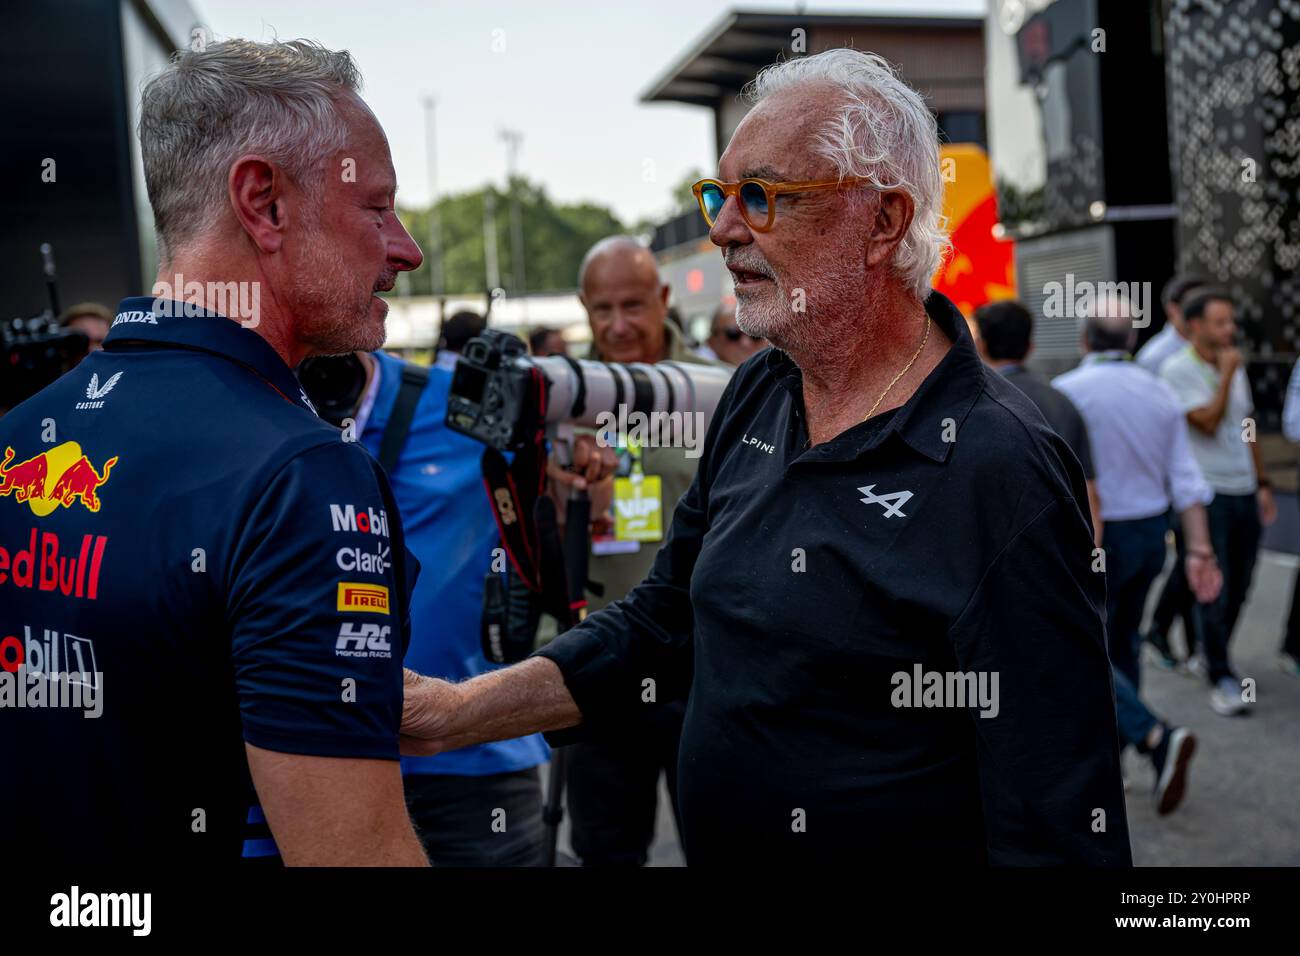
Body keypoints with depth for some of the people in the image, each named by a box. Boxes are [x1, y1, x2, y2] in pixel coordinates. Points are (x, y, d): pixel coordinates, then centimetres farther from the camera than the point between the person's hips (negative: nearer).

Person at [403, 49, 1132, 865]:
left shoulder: (1001, 475, -24)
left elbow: (1060, 820, -23)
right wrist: (460, 712, -1)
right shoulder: (757, 396, 0)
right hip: (710, 844, 7)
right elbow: (661, 624, 7)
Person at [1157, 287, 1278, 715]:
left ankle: (1213, 657, 28)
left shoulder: (1235, 367, 11)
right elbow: (1208, 423, -18)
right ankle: (1220, 678, 5)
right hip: (1208, 492, -7)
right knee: (1215, 590, -4)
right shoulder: (1177, 369, -11)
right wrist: (1226, 374, -15)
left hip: (1245, 491, 7)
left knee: (1239, 587, 12)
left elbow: (1247, 429, 17)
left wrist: (1262, 483, 14)